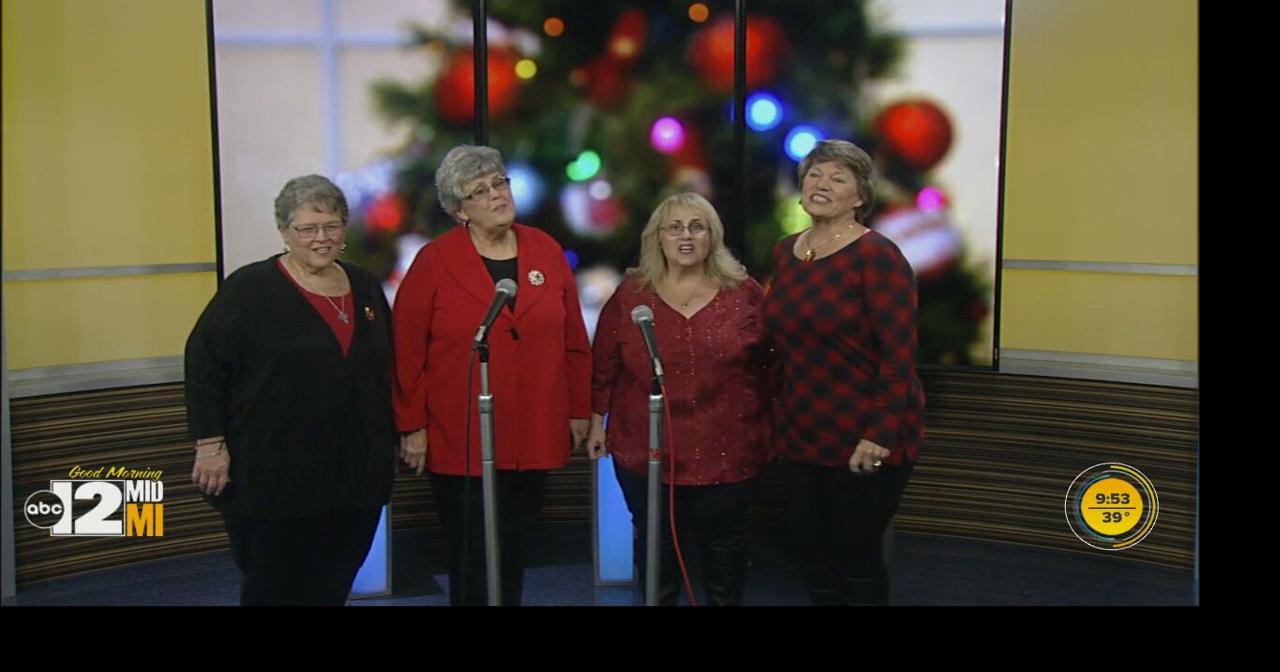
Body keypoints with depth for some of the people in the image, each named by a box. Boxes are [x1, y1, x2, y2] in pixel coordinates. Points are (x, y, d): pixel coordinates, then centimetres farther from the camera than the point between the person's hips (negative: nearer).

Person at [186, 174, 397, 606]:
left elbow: (385, 369, 18)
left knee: (333, 589, 12)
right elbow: (204, 361, -8)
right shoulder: (250, 288, -6)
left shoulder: (366, 289, 10)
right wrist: (211, 443, -12)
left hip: (355, 474, 5)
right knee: (273, 589, 2)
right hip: (271, 476, -5)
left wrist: (391, 442, 18)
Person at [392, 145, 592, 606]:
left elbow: (573, 341, 8)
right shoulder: (434, 261, -4)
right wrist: (412, 427, -5)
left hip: (536, 437, 3)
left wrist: (580, 410, 8)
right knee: (473, 555, 2)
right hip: (460, 441, -3)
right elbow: (407, 352, -4)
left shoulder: (546, 252, 5)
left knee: (513, 550, 14)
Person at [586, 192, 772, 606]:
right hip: (646, 449, 1)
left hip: (725, 450, 0)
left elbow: (767, 364, 3)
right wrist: (597, 422, 5)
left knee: (724, 542, 12)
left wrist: (768, 426, 3)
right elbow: (604, 365, 5)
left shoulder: (743, 293, -2)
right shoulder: (630, 295, 0)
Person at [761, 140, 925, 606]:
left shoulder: (877, 256, -15)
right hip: (802, 433, 7)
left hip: (865, 438, -7)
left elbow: (899, 355, -19)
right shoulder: (784, 253, 7)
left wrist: (880, 434, -24)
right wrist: (780, 413, 15)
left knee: (857, 554, 3)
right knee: (810, 549, 14)